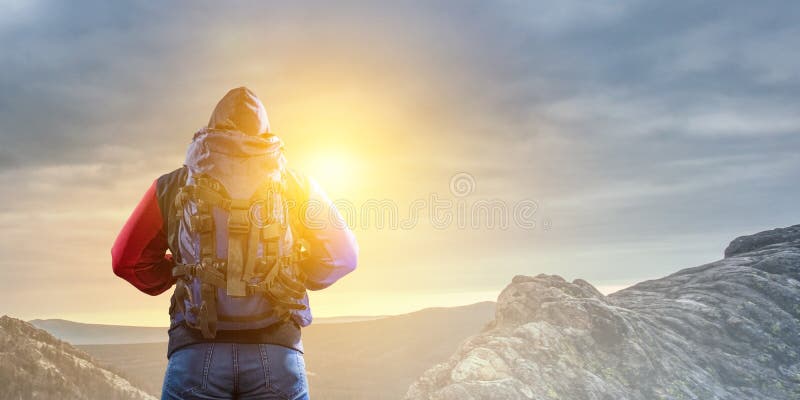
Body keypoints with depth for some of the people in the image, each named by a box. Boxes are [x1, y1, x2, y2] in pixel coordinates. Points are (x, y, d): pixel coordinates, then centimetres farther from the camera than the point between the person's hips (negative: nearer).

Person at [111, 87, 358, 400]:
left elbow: (127, 260, 12)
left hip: (196, 351, 0)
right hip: (277, 352, 0)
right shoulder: (295, 185, 12)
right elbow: (342, 255, 10)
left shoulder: (174, 186, 12)